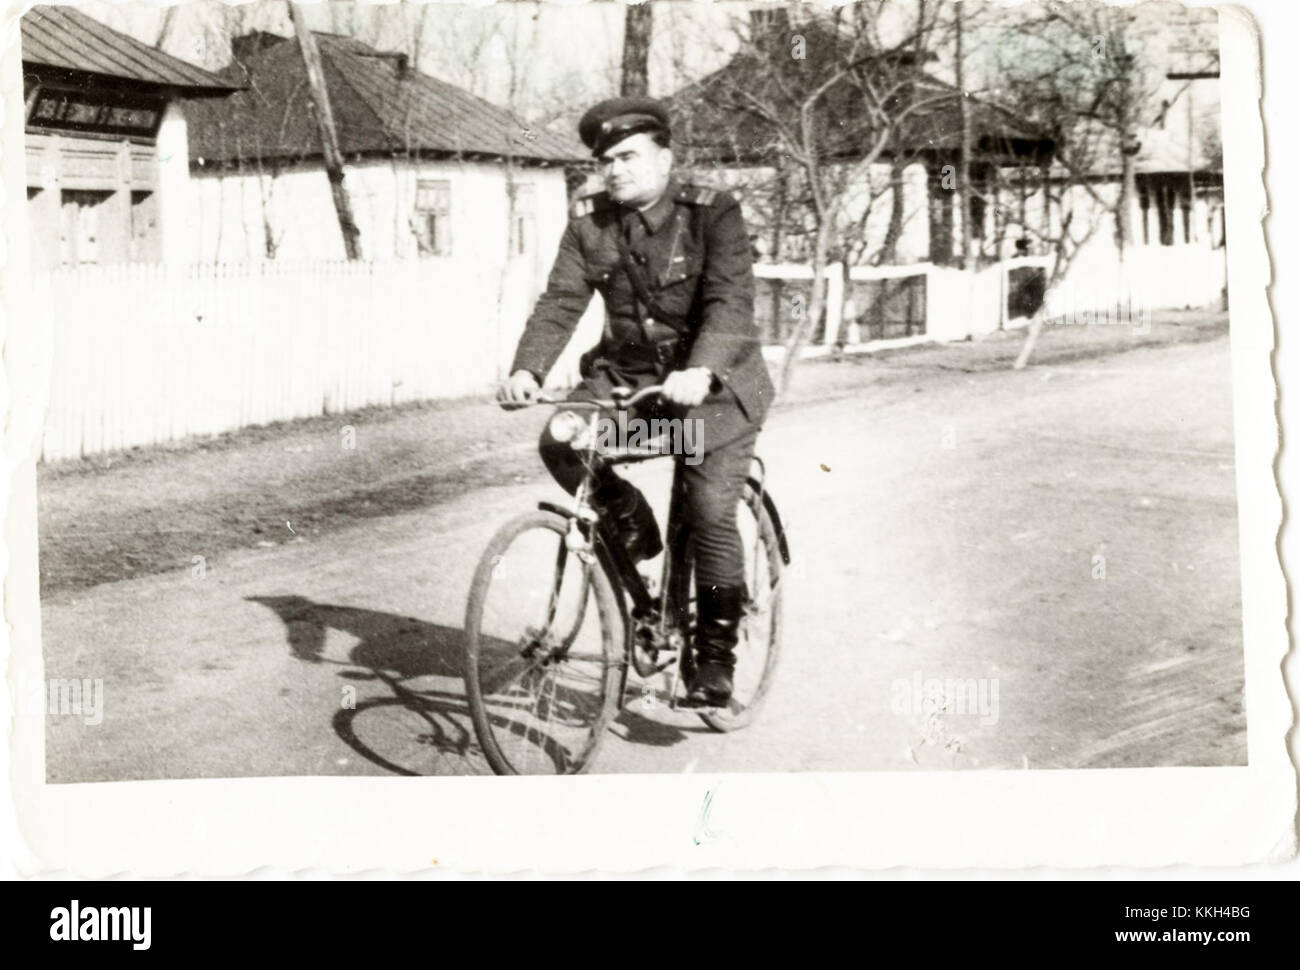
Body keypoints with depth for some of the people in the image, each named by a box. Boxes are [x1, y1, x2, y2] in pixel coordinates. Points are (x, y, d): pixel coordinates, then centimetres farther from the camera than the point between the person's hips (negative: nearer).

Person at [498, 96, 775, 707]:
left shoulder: (712, 214, -13)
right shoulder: (590, 223, -1)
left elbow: (731, 303, -25)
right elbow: (560, 302, -8)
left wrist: (700, 371, -44)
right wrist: (526, 370, -27)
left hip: (712, 382, -4)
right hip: (628, 374, 4)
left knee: (710, 515, -13)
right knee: (558, 442, -23)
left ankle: (715, 659, 3)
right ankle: (629, 522, 5)